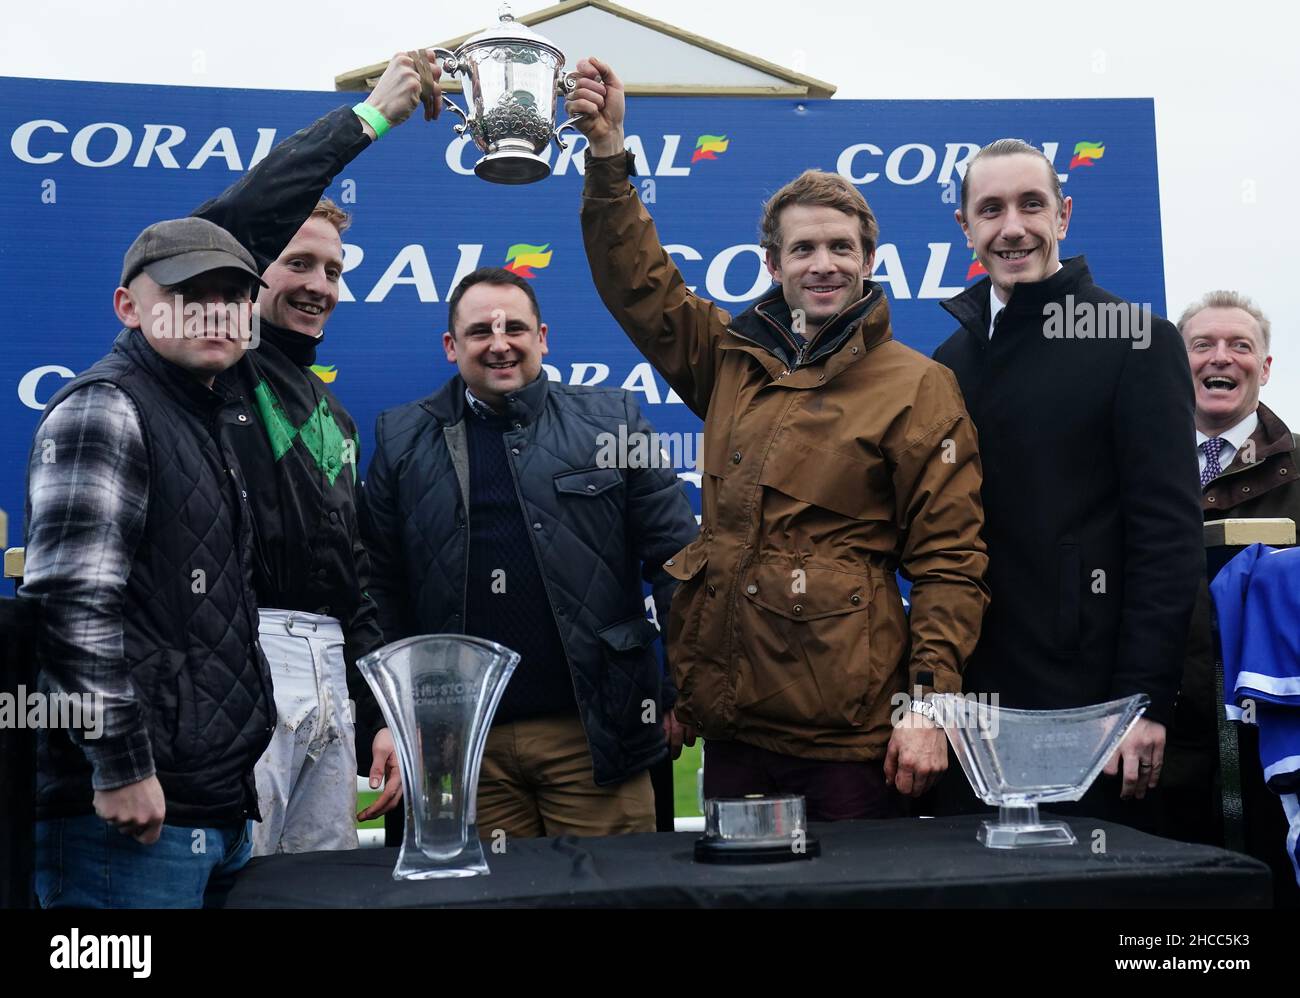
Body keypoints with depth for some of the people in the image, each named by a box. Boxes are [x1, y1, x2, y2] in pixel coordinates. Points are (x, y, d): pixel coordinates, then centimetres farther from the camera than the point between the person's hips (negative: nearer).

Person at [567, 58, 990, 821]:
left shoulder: (917, 387, -4)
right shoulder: (732, 360, 10)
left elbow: (949, 560, -6)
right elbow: (637, 282, 14)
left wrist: (928, 700, -13)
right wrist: (608, 154, 5)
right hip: (733, 720, 5)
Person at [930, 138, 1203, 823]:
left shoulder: (1134, 341, -4)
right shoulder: (950, 360, 12)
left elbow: (1168, 533, -9)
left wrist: (1146, 702, -14)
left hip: (1088, 698, -5)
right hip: (971, 697, 5)